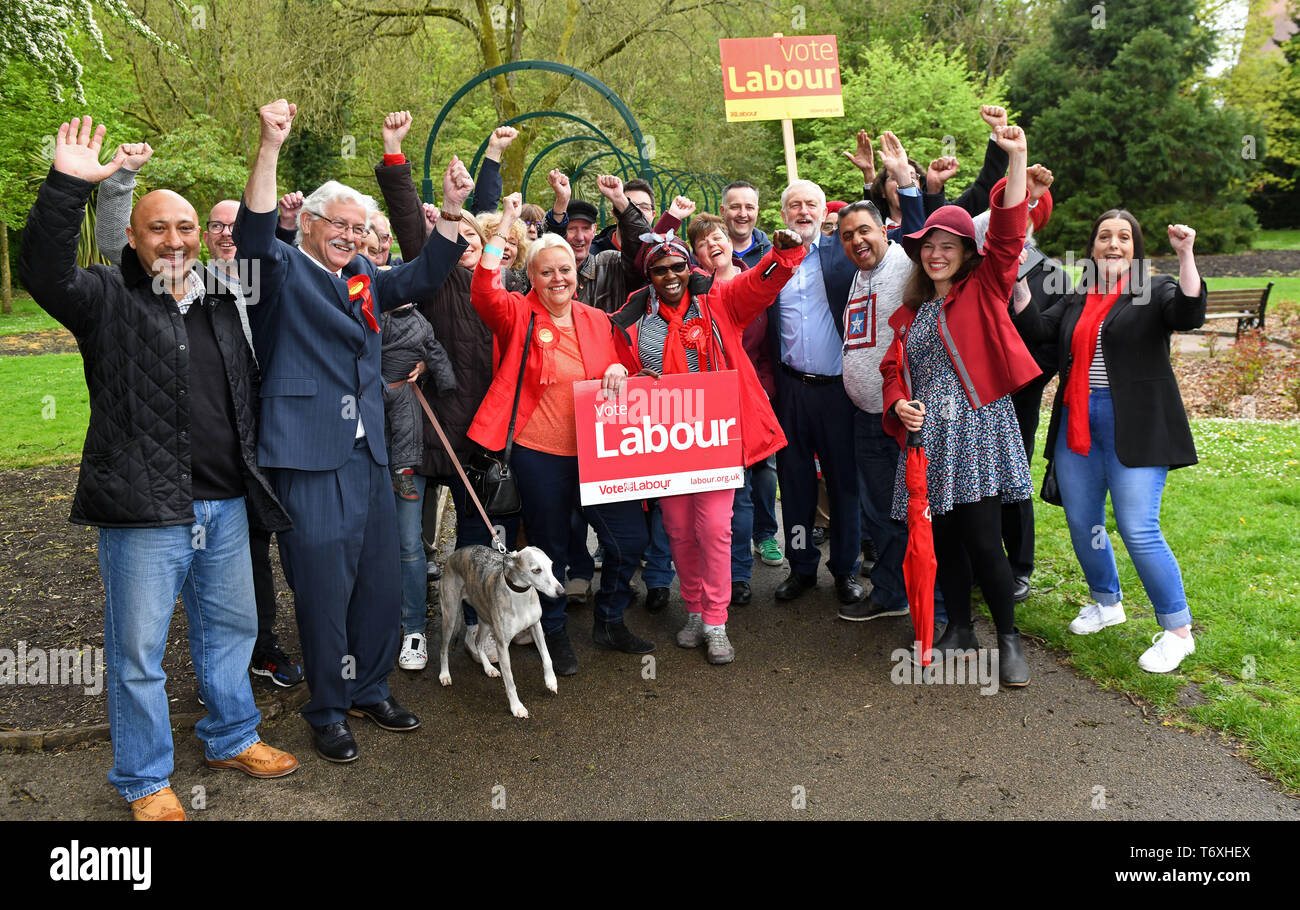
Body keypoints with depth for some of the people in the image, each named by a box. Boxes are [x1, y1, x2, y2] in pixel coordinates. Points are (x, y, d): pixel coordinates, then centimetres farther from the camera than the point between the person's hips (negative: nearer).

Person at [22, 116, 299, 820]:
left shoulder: (225, 305, 14)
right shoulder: (107, 300, -1)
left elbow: (250, 391, 26)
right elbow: (43, 270, -21)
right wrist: (67, 185, -30)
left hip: (226, 505, 5)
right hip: (144, 509, -5)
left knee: (231, 627, 18)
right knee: (138, 650, 4)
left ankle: (233, 739, 39)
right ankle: (144, 781, 21)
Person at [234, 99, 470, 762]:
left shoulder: (364, 280, 17)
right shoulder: (283, 270, -2)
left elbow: (423, 276, 16)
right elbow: (254, 235, -21)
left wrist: (451, 209, 3)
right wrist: (270, 147, -32)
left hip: (368, 452, 7)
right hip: (310, 457, -7)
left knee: (381, 580, 14)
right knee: (323, 588, 0)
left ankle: (369, 690, 31)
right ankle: (328, 712, 17)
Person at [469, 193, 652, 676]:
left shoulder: (596, 320, 9)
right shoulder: (519, 316, -4)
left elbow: (612, 371, 18)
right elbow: (484, 292, -25)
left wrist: (619, 373, -7)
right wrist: (505, 226, -26)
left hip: (594, 449, 4)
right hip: (539, 453, -4)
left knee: (630, 536, 4)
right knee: (550, 548, 10)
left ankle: (609, 621, 28)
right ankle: (554, 632, 32)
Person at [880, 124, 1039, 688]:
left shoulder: (984, 290, 4)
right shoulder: (909, 312, 16)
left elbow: (1007, 235, -9)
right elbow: (894, 370, 16)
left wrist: (1016, 160, -20)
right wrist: (899, 407, -6)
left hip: (977, 430, -4)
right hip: (926, 435, 5)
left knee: (983, 540, -8)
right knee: (941, 539, 8)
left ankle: (1009, 638, 10)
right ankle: (959, 628, 26)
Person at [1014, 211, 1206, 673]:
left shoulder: (1154, 290, 0)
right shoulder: (1075, 300, 15)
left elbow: (1189, 315, -19)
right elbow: (1039, 328, 1)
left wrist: (1185, 255, -28)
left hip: (1133, 426, -6)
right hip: (1077, 422, 6)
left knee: (1138, 529, -10)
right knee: (1081, 523, 12)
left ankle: (1178, 630, 6)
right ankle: (1107, 601, 36)